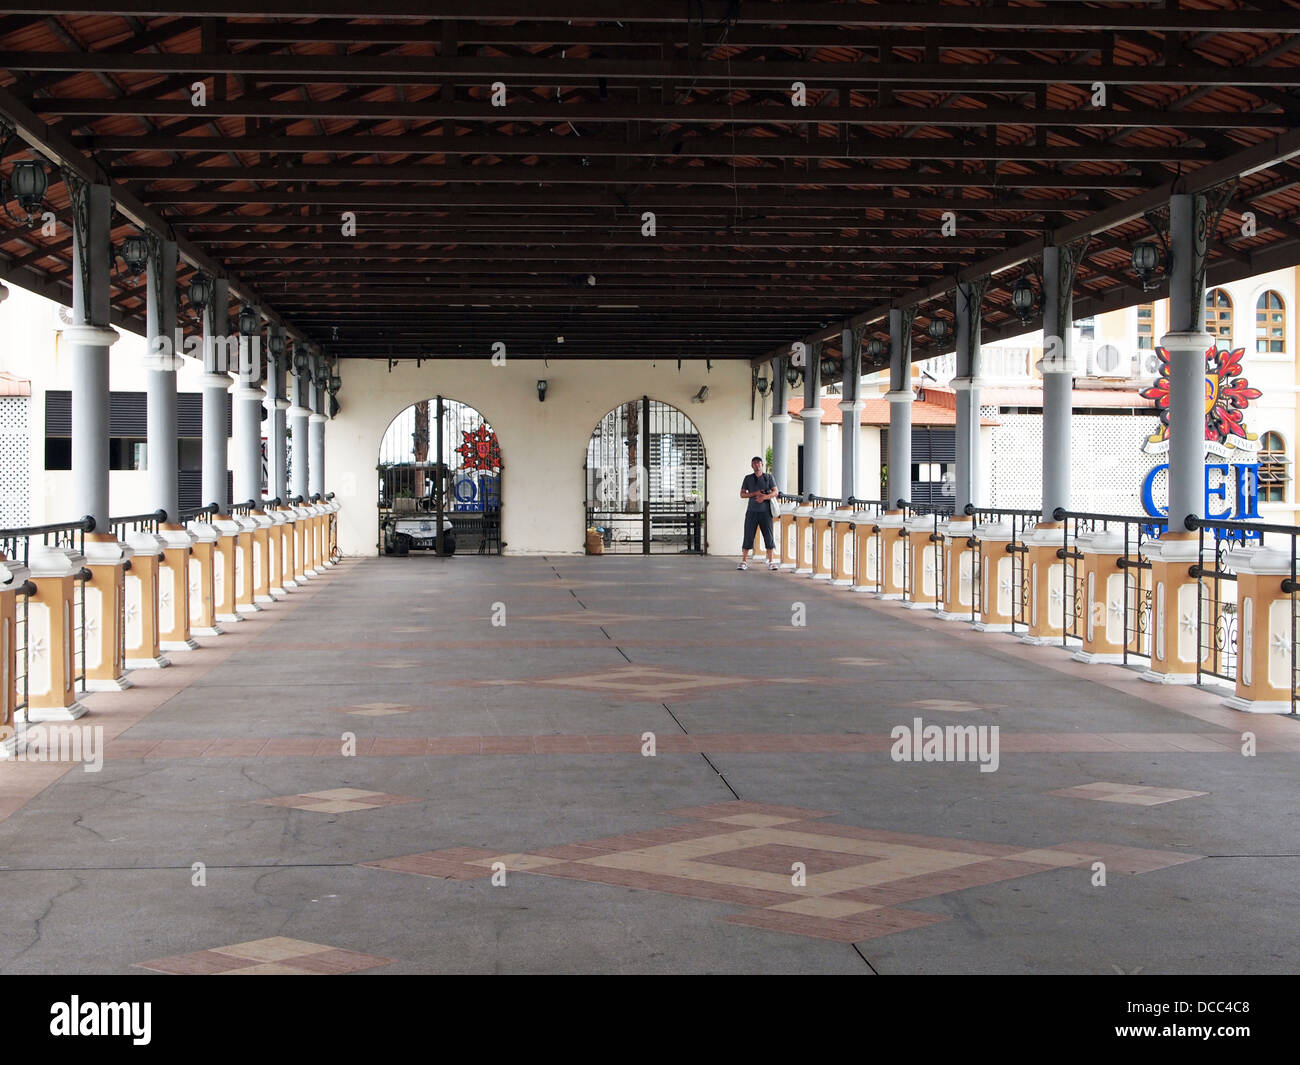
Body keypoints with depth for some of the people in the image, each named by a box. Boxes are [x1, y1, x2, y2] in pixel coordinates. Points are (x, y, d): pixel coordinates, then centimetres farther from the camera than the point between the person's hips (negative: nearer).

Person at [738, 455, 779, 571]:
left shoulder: (769, 477, 6)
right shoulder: (748, 478, 7)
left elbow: (775, 492, 0)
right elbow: (742, 494, 5)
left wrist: (764, 497, -17)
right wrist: (755, 493, -11)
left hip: (765, 511, 0)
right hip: (752, 511, 0)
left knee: (769, 536, -2)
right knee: (748, 536, -3)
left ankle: (771, 562, 4)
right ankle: (744, 562, 1)